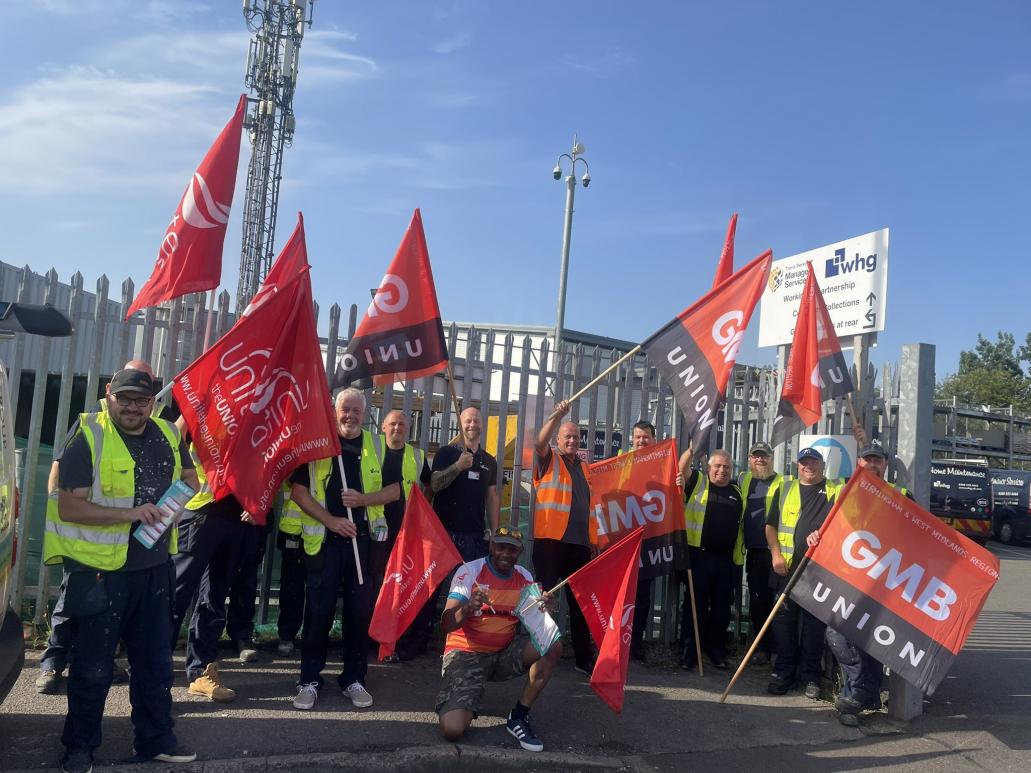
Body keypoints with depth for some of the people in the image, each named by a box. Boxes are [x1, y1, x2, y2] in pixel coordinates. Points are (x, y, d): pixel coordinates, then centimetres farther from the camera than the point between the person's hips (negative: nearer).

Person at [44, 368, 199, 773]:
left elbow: (191, 478, 18)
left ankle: (155, 739, 31)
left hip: (154, 567, 5)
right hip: (101, 571, -5)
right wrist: (128, 514, -26)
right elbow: (68, 507, -18)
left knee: (155, 658, 16)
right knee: (92, 666, 10)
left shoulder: (168, 435, 4)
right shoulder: (89, 439, -13)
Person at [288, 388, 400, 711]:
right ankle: (309, 680, 16)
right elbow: (299, 491, -3)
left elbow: (395, 490, 8)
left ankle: (354, 679, 20)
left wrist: (365, 499, -10)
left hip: (364, 539, 2)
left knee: (361, 610, 6)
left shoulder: (377, 445, 8)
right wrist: (331, 520, -13)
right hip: (323, 539, -2)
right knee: (319, 611, 3)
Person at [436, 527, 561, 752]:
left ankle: (519, 717, -5)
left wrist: (544, 610, -25)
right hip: (466, 653, -4)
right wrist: (468, 608, -39)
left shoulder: (525, 578, 0)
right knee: (452, 729, -25)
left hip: (504, 653, 4)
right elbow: (446, 624, -18)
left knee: (552, 646, -21)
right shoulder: (469, 571, -14)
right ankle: (465, 705, 13)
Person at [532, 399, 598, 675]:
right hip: (550, 541, -5)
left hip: (579, 544, 5)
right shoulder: (549, 460, 3)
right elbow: (540, 443, -20)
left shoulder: (583, 468, 18)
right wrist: (557, 415, -33)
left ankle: (584, 658, 18)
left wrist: (593, 542, 17)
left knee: (580, 602, 10)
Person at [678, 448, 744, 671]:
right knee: (695, 605, 2)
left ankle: (717, 650, 26)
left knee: (721, 608, 11)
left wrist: (740, 557, 14)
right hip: (699, 555, -4)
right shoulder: (697, 482, 4)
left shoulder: (737, 492, 14)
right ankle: (688, 650, 12)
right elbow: (681, 468, -14)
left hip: (728, 560, 4)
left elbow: (741, 525, 20)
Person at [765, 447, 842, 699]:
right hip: (788, 567, 2)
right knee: (784, 620, 3)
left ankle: (810, 676, 14)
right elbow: (771, 524, 12)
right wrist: (776, 554, -1)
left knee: (815, 623, 3)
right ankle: (784, 673, 13)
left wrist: (821, 533, -19)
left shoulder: (836, 491, 9)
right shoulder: (785, 490, 14)